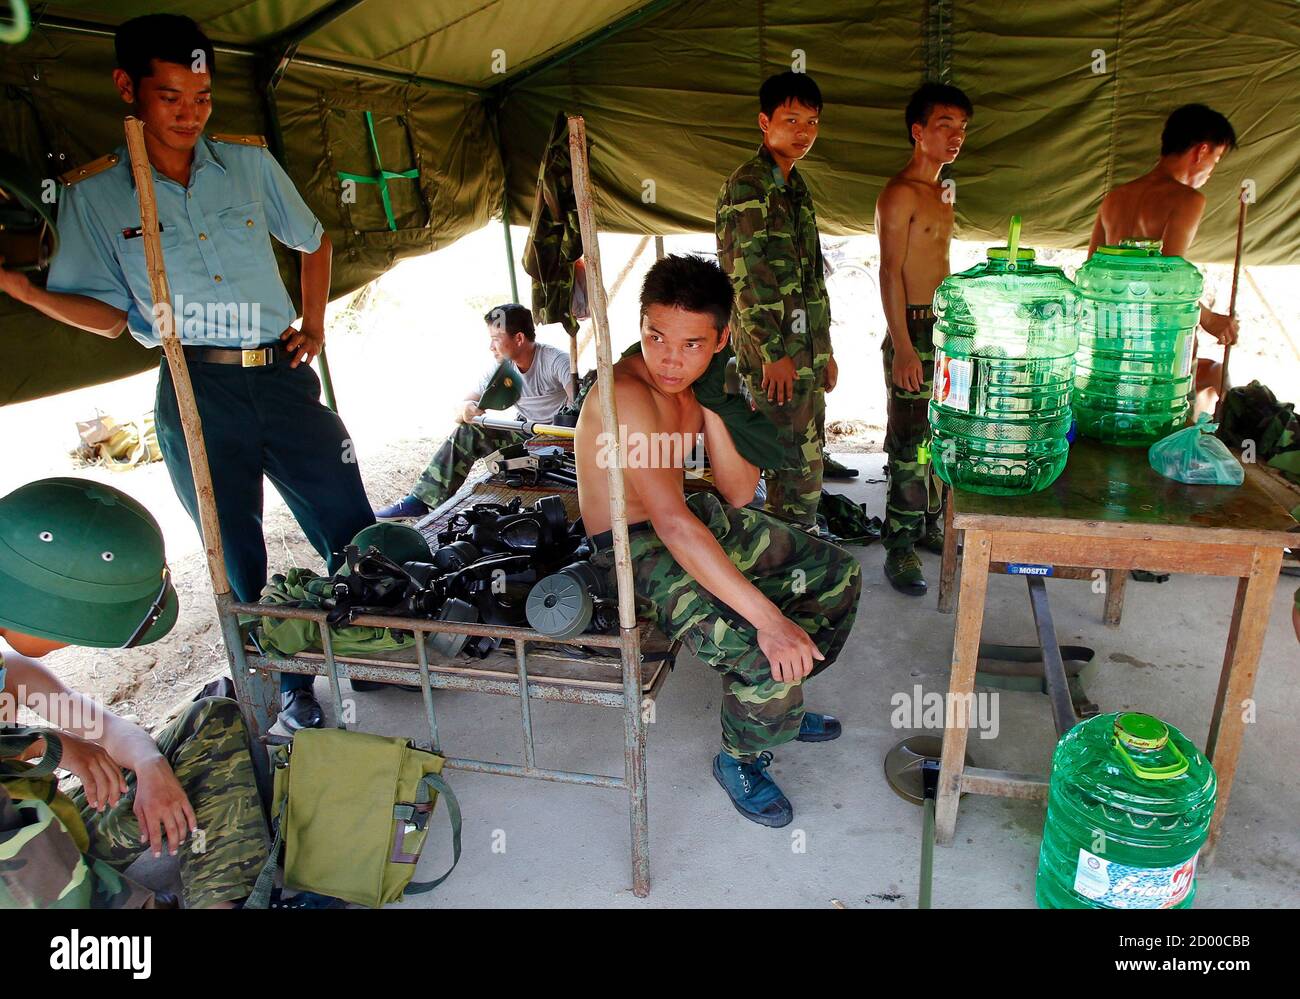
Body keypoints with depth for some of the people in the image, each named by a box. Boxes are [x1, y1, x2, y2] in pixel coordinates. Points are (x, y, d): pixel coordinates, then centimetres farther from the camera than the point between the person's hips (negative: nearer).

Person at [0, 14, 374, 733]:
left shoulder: (248, 161, 6)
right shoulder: (92, 193, 2)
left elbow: (312, 241, 19)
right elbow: (110, 314, 2)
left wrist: (313, 323, 8)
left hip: (282, 377, 2)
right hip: (195, 395, -1)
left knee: (353, 532, 4)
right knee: (238, 561, 8)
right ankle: (289, 685, 25)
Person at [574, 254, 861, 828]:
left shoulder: (698, 383, -1)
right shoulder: (627, 396, -28)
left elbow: (739, 493, -3)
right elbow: (672, 525, -37)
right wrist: (768, 618, -40)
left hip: (696, 517, 9)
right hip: (635, 550, -9)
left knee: (838, 575, 11)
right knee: (768, 656, -26)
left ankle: (775, 705, 29)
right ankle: (740, 759, 8)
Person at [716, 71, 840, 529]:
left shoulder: (795, 186, 19)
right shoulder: (747, 186, -10)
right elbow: (744, 276, -17)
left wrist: (824, 349, 20)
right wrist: (774, 352, -19)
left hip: (806, 349, 9)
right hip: (774, 350, -9)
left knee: (805, 455, 14)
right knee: (798, 464, -6)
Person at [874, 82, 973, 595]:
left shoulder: (943, 192, 17)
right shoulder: (900, 193, -11)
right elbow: (890, 273, -17)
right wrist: (902, 348, -23)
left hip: (945, 327, 9)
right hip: (913, 328, -9)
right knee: (909, 444, -6)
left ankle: (929, 524, 28)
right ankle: (900, 548, 2)